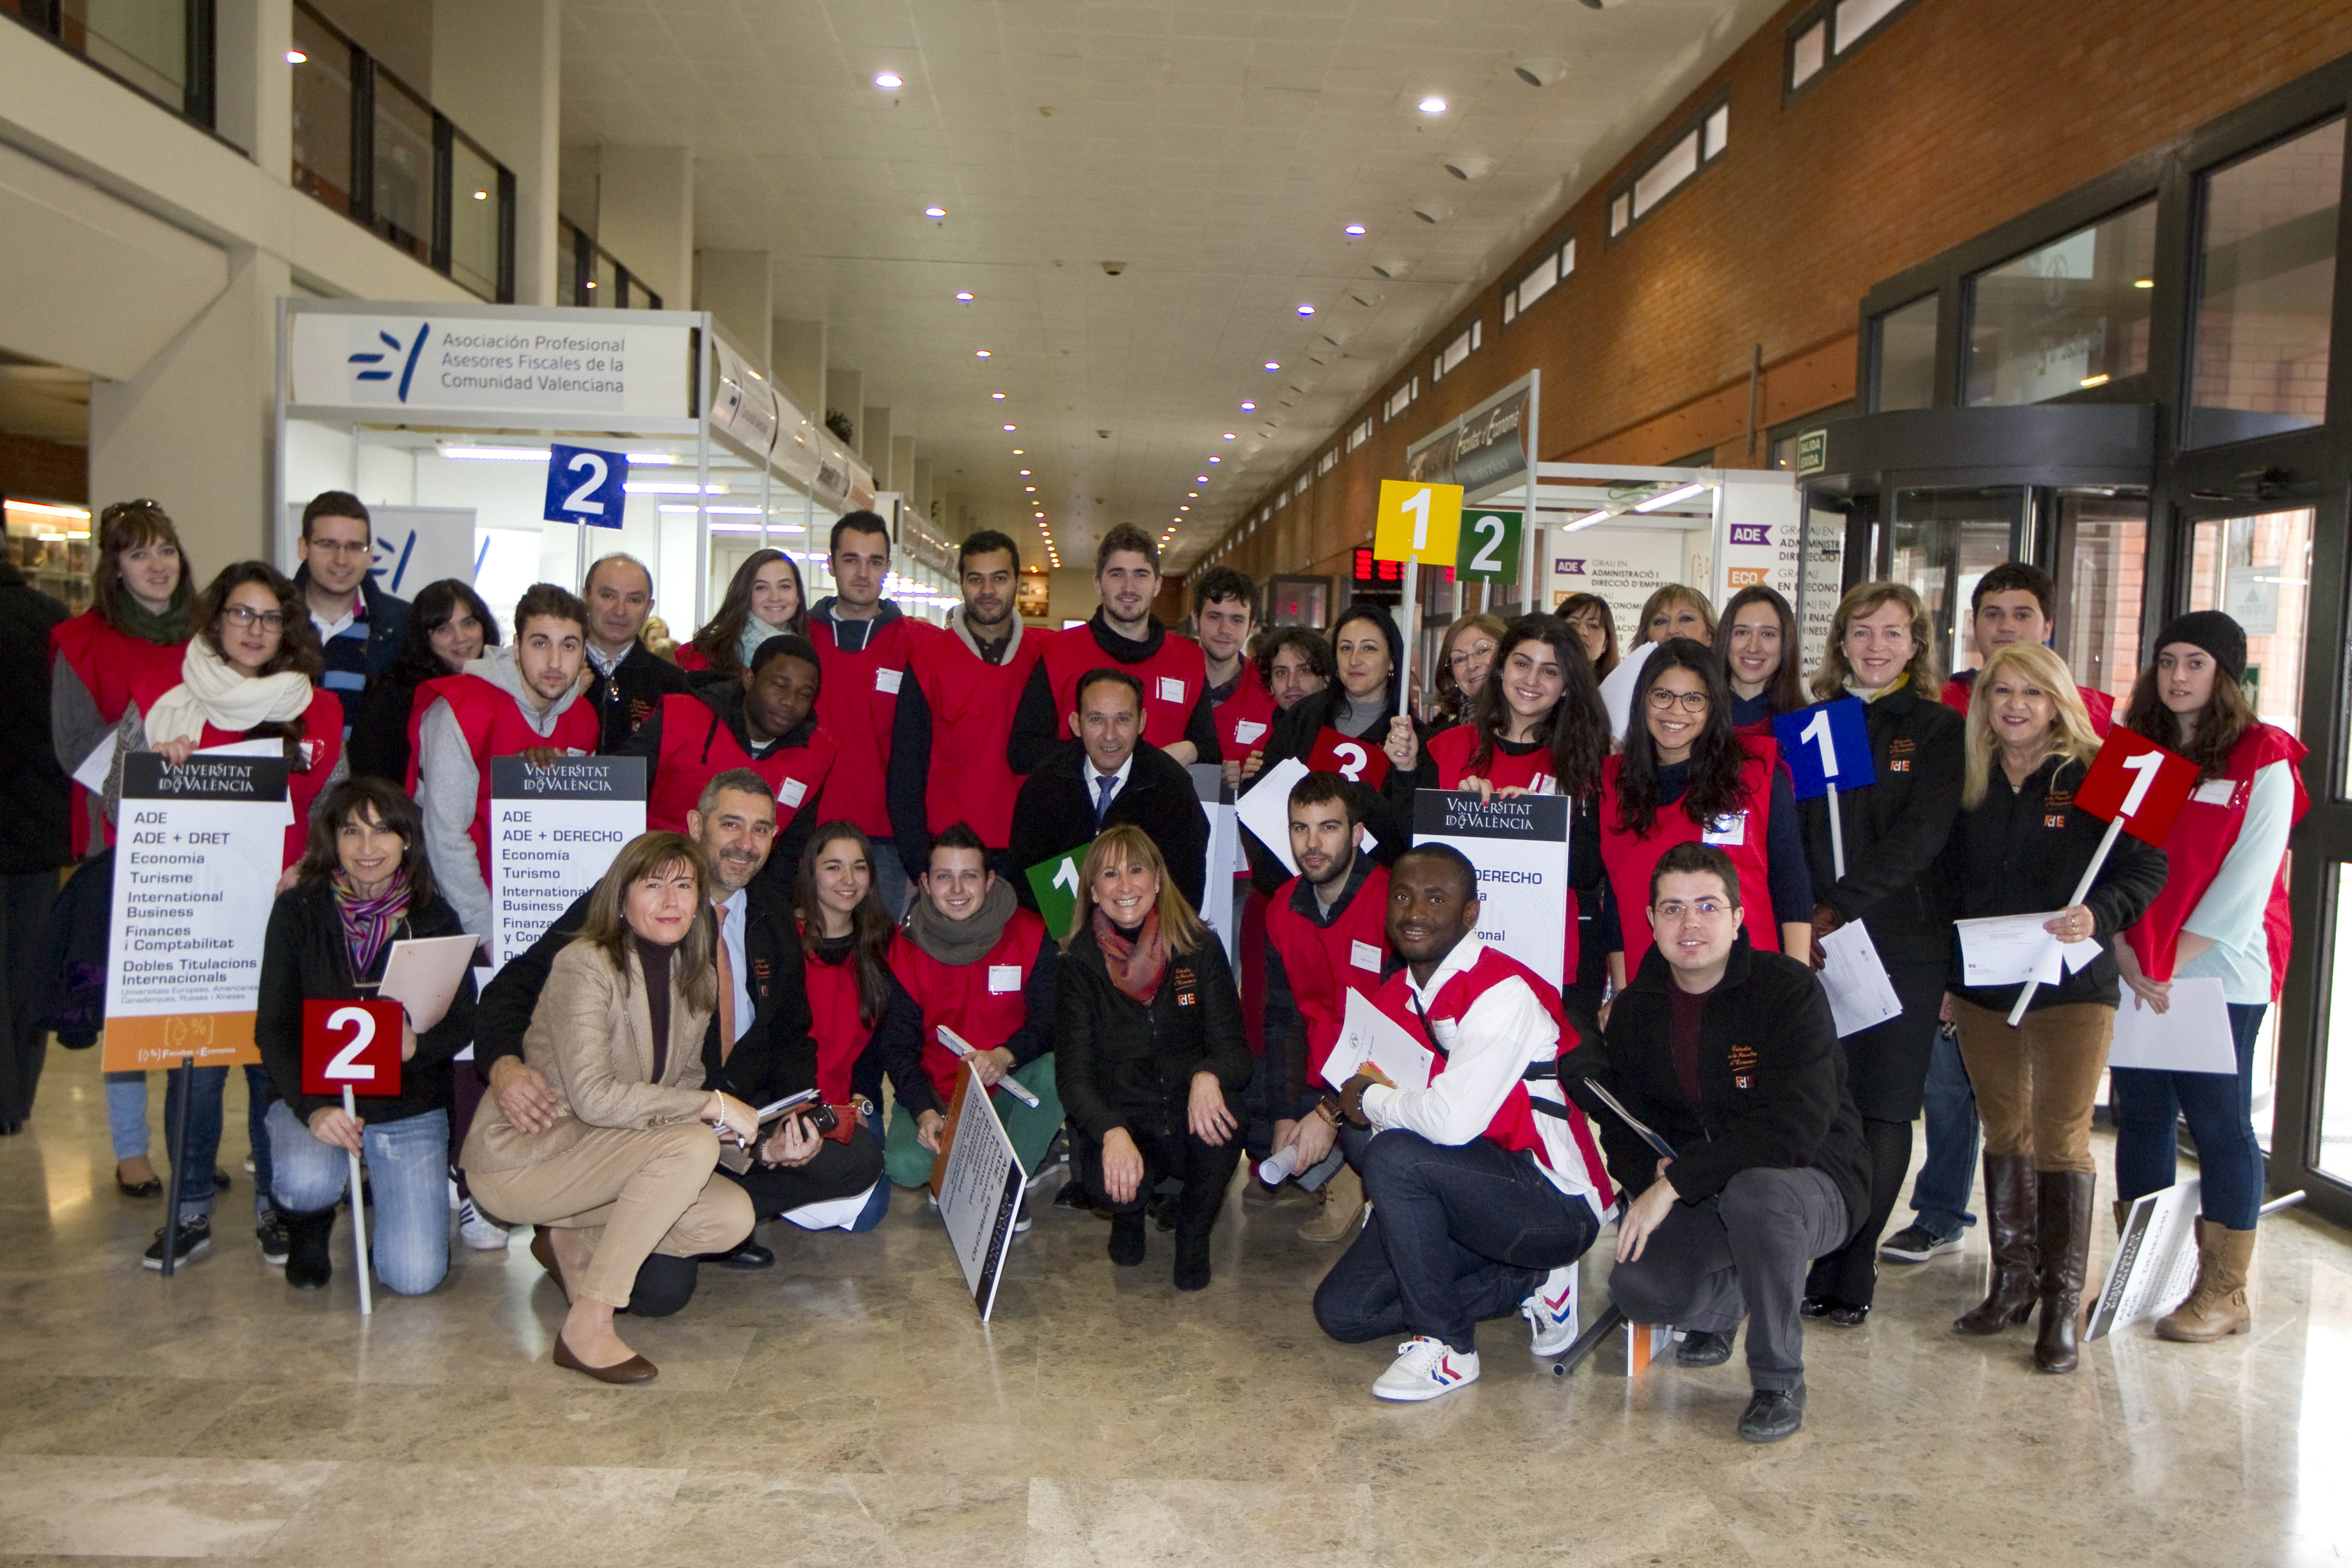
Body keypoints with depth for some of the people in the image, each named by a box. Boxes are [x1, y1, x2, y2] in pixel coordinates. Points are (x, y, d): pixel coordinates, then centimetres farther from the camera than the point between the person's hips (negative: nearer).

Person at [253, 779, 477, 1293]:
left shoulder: (435, 919, -2)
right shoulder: (299, 912, -5)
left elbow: (463, 1020, -1)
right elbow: (273, 1028, -7)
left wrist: (418, 1044, -26)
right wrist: (312, 1109, -22)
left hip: (411, 1110, 1)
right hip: (316, 1099, 0)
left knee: (415, 1276, -12)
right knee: (307, 1182, -35)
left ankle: (390, 1193, 25)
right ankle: (309, 1229, 6)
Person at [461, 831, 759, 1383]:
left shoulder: (698, 979, 4)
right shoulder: (585, 965, -19)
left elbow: (684, 1086, 9)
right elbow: (593, 1096, -27)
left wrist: (751, 1136, -11)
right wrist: (712, 1108, -25)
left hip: (599, 1151, 7)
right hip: (520, 1156, -7)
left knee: (733, 1217, -12)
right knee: (692, 1146, -29)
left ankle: (574, 1243, 8)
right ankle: (587, 1326, -22)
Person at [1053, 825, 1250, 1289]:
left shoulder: (1200, 948, -4)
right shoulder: (1078, 966, -5)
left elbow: (1232, 1046, -7)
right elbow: (1073, 1076, -10)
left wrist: (1208, 1075, -33)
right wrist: (1113, 1132, -31)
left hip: (1189, 1120, 1)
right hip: (1118, 1121, -1)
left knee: (1221, 1113, -33)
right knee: (1110, 1182, -34)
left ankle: (1194, 1233, -1)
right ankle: (1129, 1212, 9)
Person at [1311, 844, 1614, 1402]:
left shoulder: (1503, 993, -21)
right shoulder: (1394, 996, 6)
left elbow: (1452, 1121, -32)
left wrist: (1370, 1101, -15)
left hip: (1557, 1207, -9)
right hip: (1472, 1199, 9)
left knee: (1395, 1157, -31)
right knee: (1341, 1310, 1)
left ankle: (1447, 1347, -12)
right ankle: (1529, 1284, 9)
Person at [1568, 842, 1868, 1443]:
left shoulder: (1788, 990, -17)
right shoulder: (1635, 1010, 1)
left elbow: (1795, 1128, -27)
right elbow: (1624, 1125, 7)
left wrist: (1677, 1182, -28)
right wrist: (1651, 1177, -18)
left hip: (1813, 1184, -4)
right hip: (1699, 1201, 4)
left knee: (1754, 1192, -39)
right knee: (1635, 1289, -22)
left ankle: (1780, 1380, -14)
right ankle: (1724, 1303, 17)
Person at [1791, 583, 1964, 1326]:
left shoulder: (1940, 730, 4)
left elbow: (1919, 839, -7)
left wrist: (1840, 908, -13)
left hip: (1902, 939, -2)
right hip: (1815, 942, 2)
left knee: (1882, 1109, 1)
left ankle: (1851, 1272, 11)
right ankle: (1815, 1266, 10)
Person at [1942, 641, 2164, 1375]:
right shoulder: (1969, 781, 8)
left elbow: (2147, 869, -7)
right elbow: (1946, 877, 14)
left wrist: (2098, 915, -25)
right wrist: (1939, 971, 9)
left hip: (2070, 986, -5)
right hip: (1981, 985, 5)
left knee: (2061, 1137, -2)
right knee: (2004, 1132, 13)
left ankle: (2063, 1303, 6)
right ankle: (2012, 1283, 24)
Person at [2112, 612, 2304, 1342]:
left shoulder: (2264, 761, -3)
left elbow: (2246, 880, -10)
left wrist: (2173, 963, -14)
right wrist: (2125, 952, -9)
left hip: (2220, 974, -4)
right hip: (2134, 977, 4)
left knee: (2219, 1123, 0)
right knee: (2139, 1118, 8)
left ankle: (2223, 1294, 11)